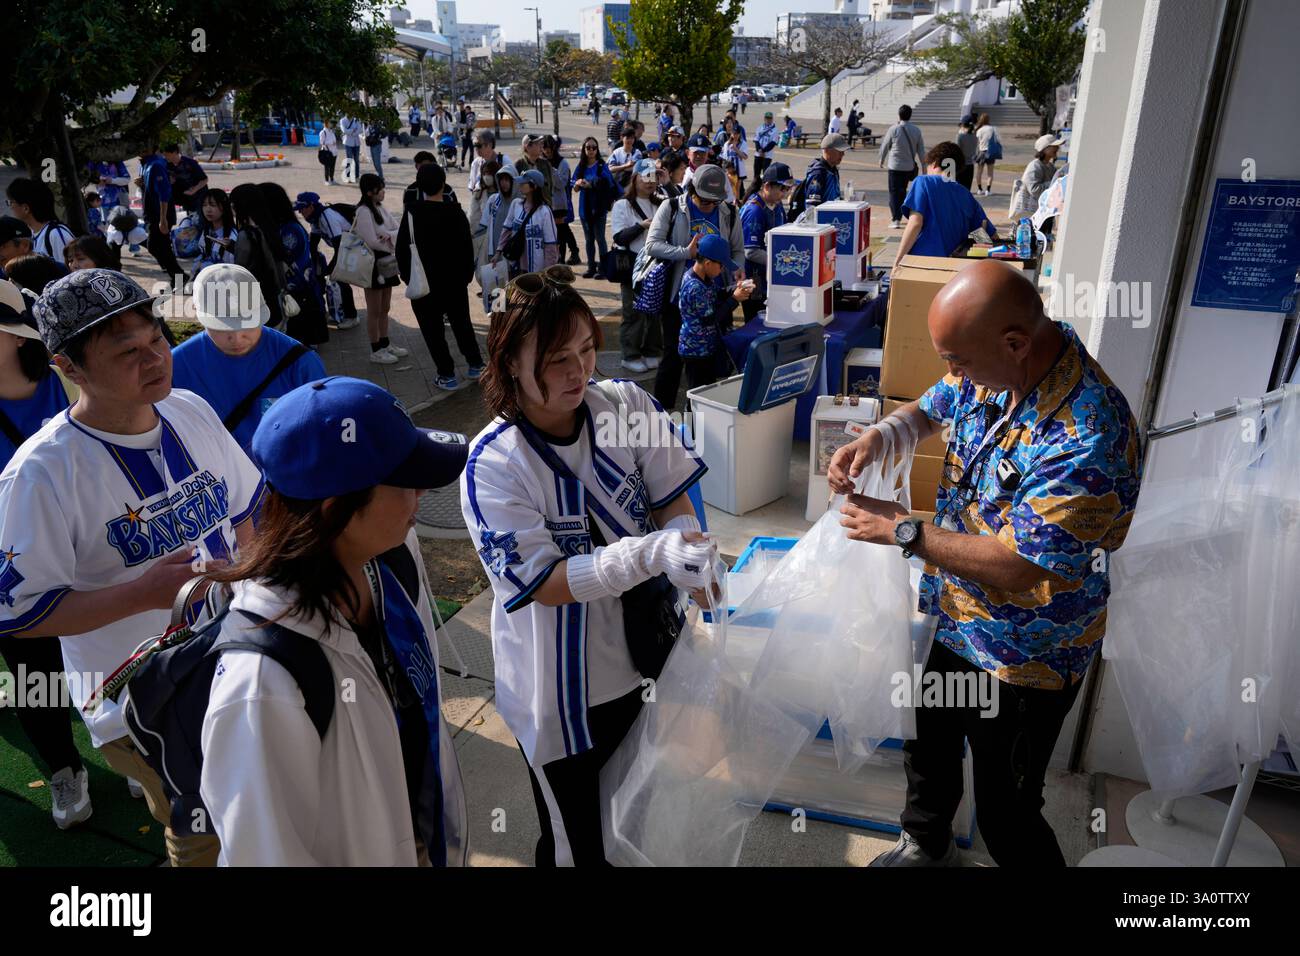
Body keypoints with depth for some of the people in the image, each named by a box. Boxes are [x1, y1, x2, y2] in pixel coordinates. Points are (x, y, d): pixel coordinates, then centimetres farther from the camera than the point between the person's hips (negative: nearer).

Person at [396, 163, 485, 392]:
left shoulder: (412, 214, -12)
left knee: (433, 330, 7)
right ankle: (475, 365, 24)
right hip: (455, 282, 3)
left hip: (424, 283, -2)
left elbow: (402, 249, -7)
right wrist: (467, 275, 11)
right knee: (462, 323, 19)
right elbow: (468, 248, -1)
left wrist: (408, 278, 5)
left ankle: (447, 375, 10)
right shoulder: (457, 213, -6)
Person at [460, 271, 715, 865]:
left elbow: (673, 500, -5)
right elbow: (545, 584, -23)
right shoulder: (492, 465, -22)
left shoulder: (627, 406, -11)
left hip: (645, 659, 4)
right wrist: (650, 554, -37)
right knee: (578, 845, 16)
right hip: (562, 691, -4)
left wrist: (687, 553, -27)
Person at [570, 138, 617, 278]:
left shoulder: (602, 166, -6)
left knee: (599, 238, -5)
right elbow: (575, 188, 9)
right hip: (585, 207, 5)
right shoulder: (581, 166, 7)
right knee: (589, 239, 11)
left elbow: (608, 185, -14)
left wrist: (590, 185, -21)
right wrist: (578, 183, -14)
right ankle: (591, 267, 19)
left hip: (599, 207, -5)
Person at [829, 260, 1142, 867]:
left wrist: (902, 530, -24)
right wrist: (876, 438, -11)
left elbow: (1016, 567, -32)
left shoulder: (1087, 438, -35)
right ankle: (926, 845, 57)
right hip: (953, 614, 8)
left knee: (1006, 816, 10)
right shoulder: (995, 367, -10)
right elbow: (932, 407, 10)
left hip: (1023, 657, -8)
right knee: (927, 746, 29)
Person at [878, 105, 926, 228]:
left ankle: (896, 220, -8)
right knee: (903, 191, 18)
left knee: (894, 192, 0)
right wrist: (924, 166, 12)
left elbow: (885, 146, 1)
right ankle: (898, 216, 27)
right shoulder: (916, 130, 1)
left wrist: (882, 160, 18)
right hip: (910, 166, 4)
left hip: (895, 166, -4)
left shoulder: (894, 129, -9)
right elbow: (921, 150, 5)